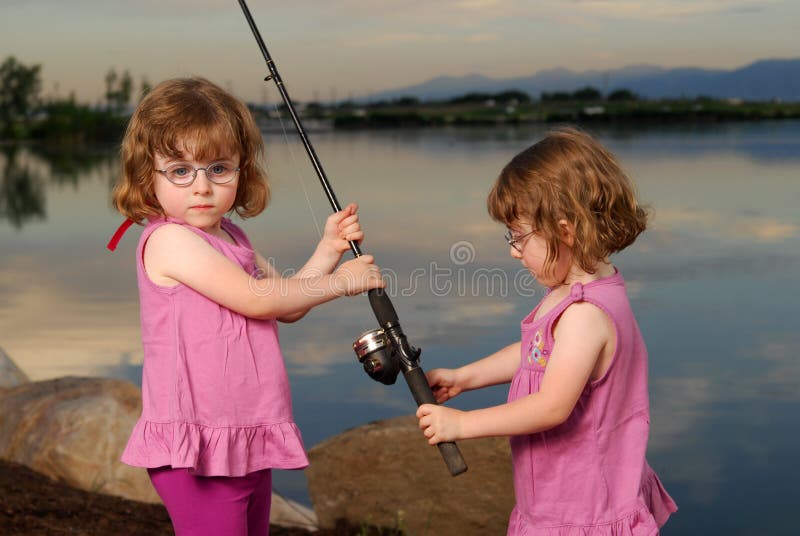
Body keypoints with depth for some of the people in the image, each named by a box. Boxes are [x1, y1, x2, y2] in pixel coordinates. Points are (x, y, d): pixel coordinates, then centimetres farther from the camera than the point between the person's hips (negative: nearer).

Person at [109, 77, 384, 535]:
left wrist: (329, 248, 8)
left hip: (248, 442, 9)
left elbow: (287, 306, 19)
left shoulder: (230, 238, 15)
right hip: (196, 448, -9)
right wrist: (340, 281, -8)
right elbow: (255, 299, -19)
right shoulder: (167, 238, -14)